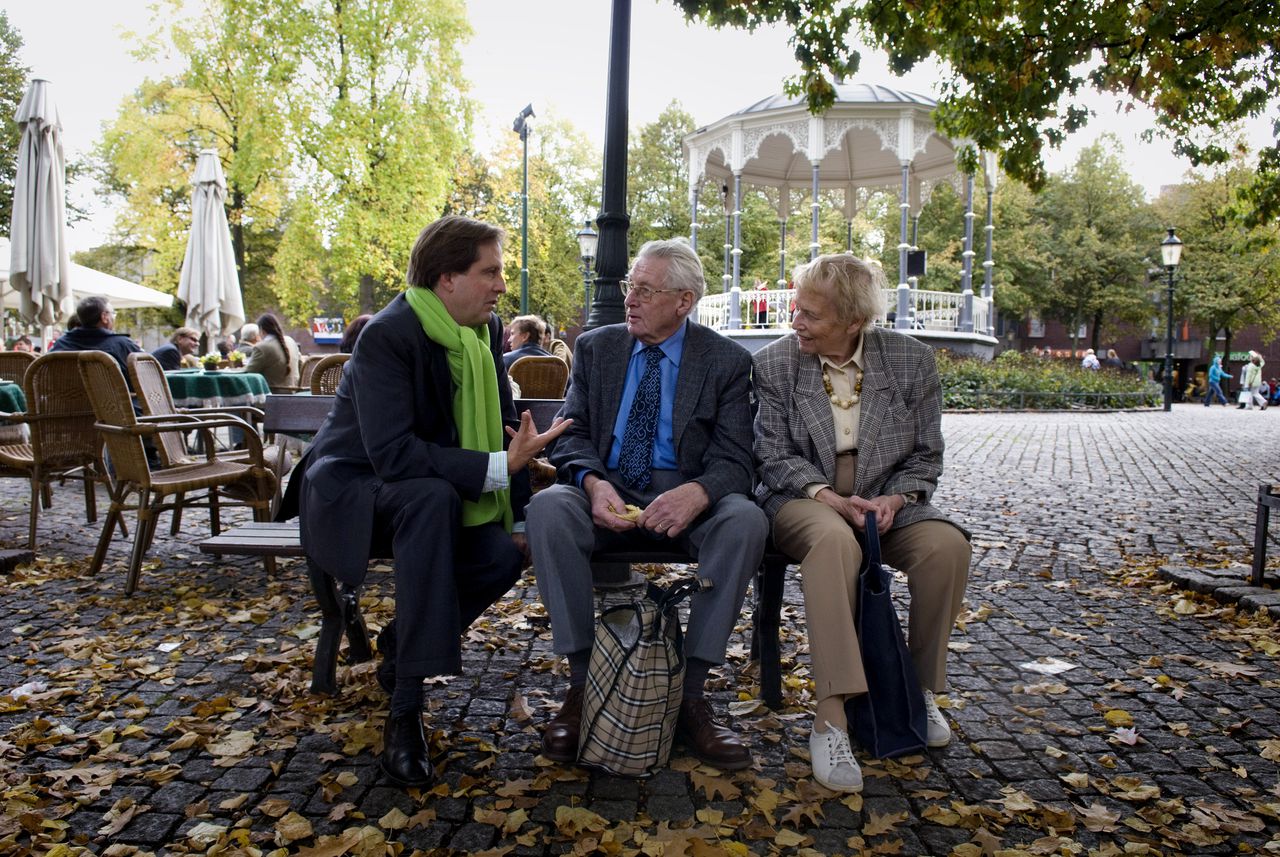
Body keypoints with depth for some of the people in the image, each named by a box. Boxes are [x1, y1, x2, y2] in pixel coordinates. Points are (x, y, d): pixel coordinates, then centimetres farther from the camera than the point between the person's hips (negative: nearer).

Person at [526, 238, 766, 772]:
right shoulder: (595, 347, 10)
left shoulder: (728, 361, 3)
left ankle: (691, 693, -22)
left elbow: (733, 460, -5)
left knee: (745, 520, -33)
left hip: (684, 499, -1)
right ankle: (581, 681, -21)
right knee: (547, 507, -31)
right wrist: (593, 482, -20)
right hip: (607, 494, 1)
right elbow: (570, 433, 4)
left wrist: (696, 493, -29)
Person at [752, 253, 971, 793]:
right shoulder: (773, 363, -2)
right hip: (802, 500, -2)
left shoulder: (911, 360, 1)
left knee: (947, 544, -27)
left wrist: (894, 499, -14)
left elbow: (926, 454, 5)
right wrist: (829, 498, -20)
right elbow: (774, 454, -5)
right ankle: (829, 718, -36)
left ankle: (919, 689, -3)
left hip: (887, 501, 3)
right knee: (833, 540, -38)